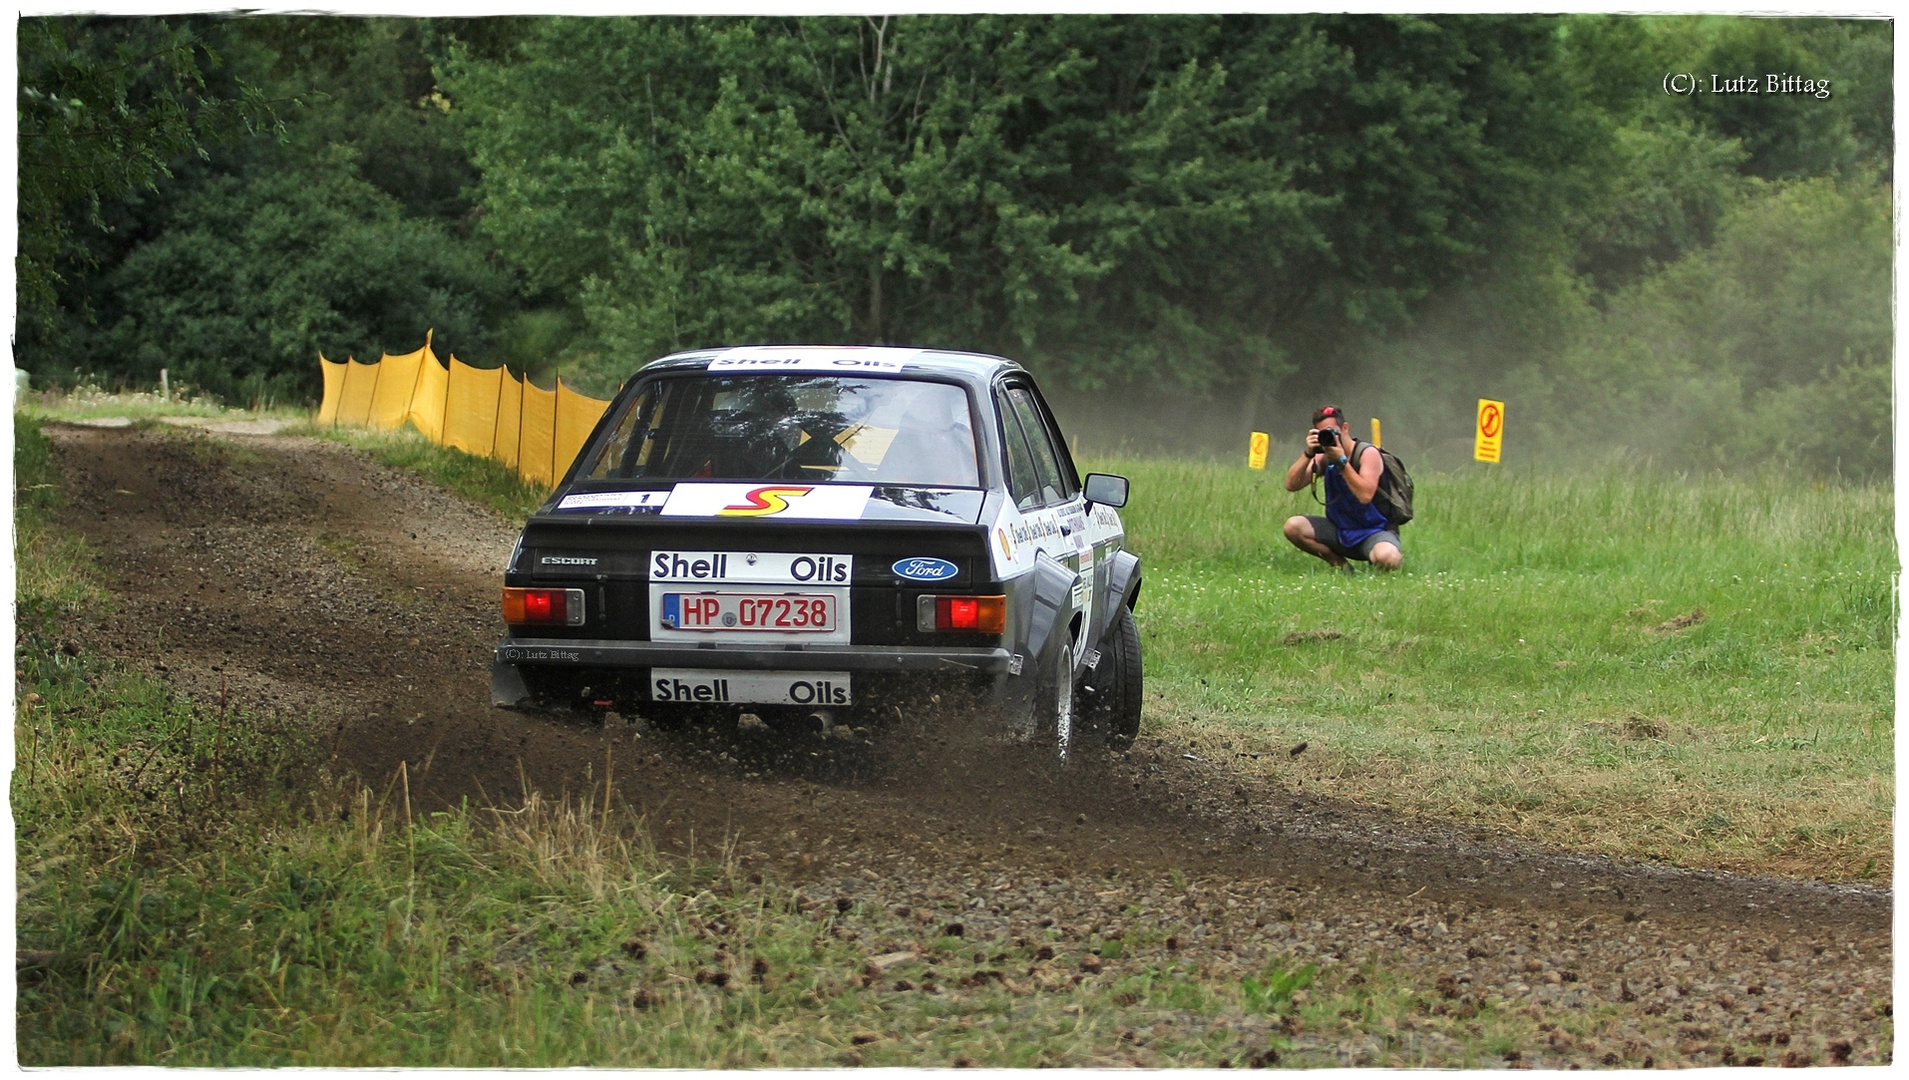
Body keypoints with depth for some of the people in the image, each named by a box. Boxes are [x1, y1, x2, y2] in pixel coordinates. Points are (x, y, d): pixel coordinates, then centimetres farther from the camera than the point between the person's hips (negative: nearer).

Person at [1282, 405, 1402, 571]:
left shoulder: (1367, 454, -14)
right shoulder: (1324, 458, 2)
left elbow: (1365, 495, -31)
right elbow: (1291, 485, -10)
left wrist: (1341, 460, -31)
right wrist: (1308, 454, -23)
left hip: (1373, 531, -5)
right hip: (1339, 531, 5)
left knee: (1386, 559, -38)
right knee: (1293, 527, -16)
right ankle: (1339, 563, 0)